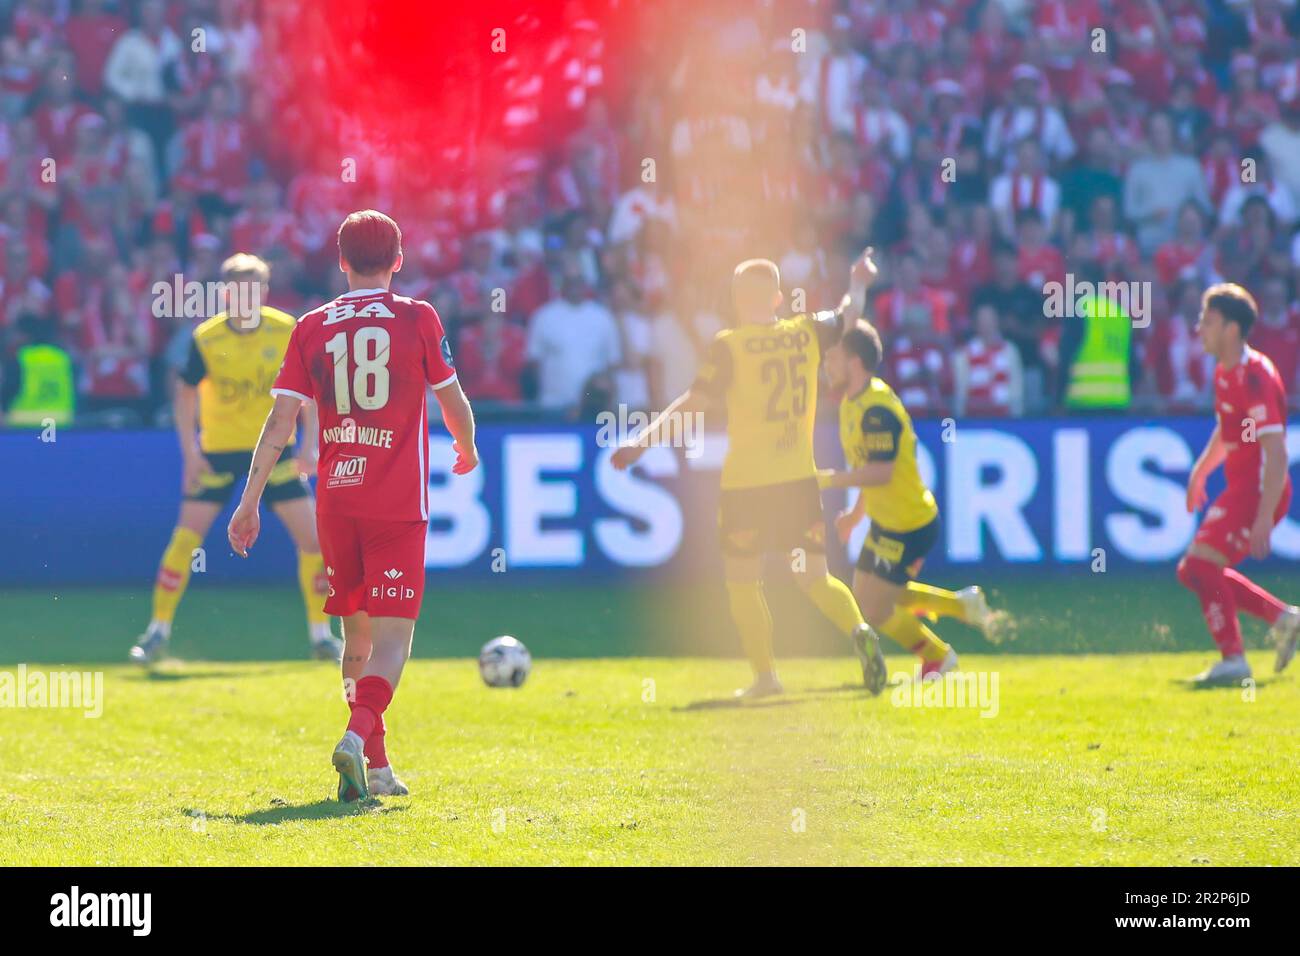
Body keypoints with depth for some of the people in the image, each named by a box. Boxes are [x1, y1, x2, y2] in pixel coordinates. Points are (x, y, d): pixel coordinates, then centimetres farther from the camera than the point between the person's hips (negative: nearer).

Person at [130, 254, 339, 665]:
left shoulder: (287, 331, -9)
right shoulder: (205, 338, -11)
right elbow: (185, 394, -2)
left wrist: (309, 442, -9)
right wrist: (190, 452, -11)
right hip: (218, 450, -1)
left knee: (310, 535, -7)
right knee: (186, 535, -9)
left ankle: (321, 635, 5)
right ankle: (158, 630, 2)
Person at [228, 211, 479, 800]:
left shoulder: (312, 328, 4)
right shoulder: (418, 319, -1)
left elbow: (280, 419, -1)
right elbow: (452, 400, 10)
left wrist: (250, 501, 2)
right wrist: (467, 450, 31)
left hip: (335, 502, 3)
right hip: (398, 503, -3)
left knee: (356, 634, 16)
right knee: (392, 636, -6)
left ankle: (376, 766, 18)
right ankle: (358, 737, -29)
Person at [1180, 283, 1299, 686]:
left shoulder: (1255, 378, -21)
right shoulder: (1225, 372, 9)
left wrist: (1264, 518, -28)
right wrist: (1200, 471, 24)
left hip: (1259, 491, -10)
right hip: (1240, 487, 10)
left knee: (1201, 565, -16)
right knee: (1193, 571, 11)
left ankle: (1233, 661, -10)